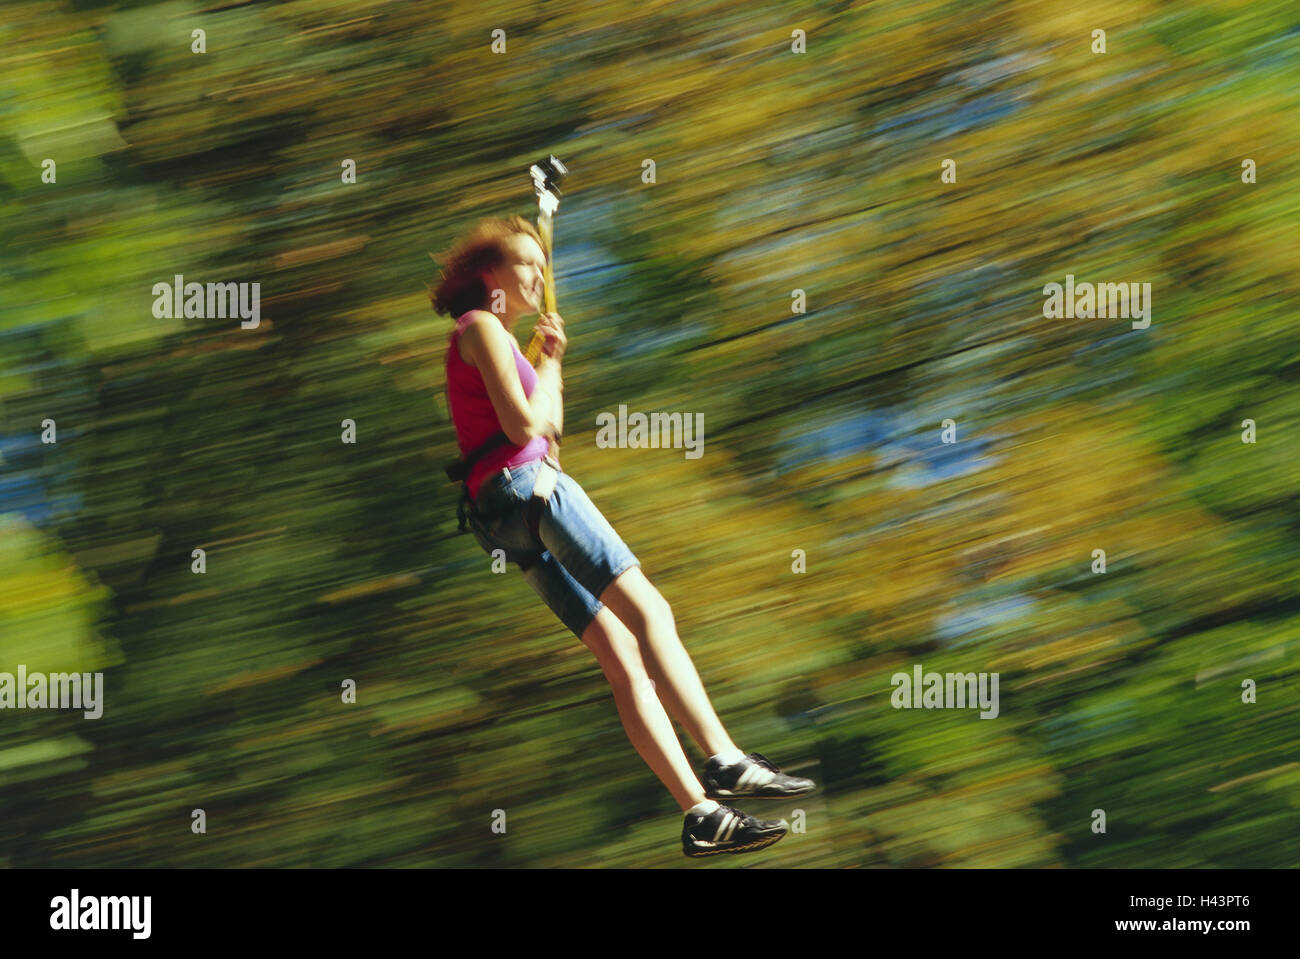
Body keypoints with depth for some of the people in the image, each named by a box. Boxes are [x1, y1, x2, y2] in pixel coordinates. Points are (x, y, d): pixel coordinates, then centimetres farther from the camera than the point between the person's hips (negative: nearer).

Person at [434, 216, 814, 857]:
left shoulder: (496, 337, 29)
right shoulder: (482, 328, -1)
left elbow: (552, 426, 29)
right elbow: (525, 426, -11)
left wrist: (551, 358, 22)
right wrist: (548, 366, 5)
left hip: (510, 514, 10)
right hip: (524, 485, -10)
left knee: (624, 658, -1)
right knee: (648, 613, -20)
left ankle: (700, 813, -9)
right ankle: (724, 761, -28)